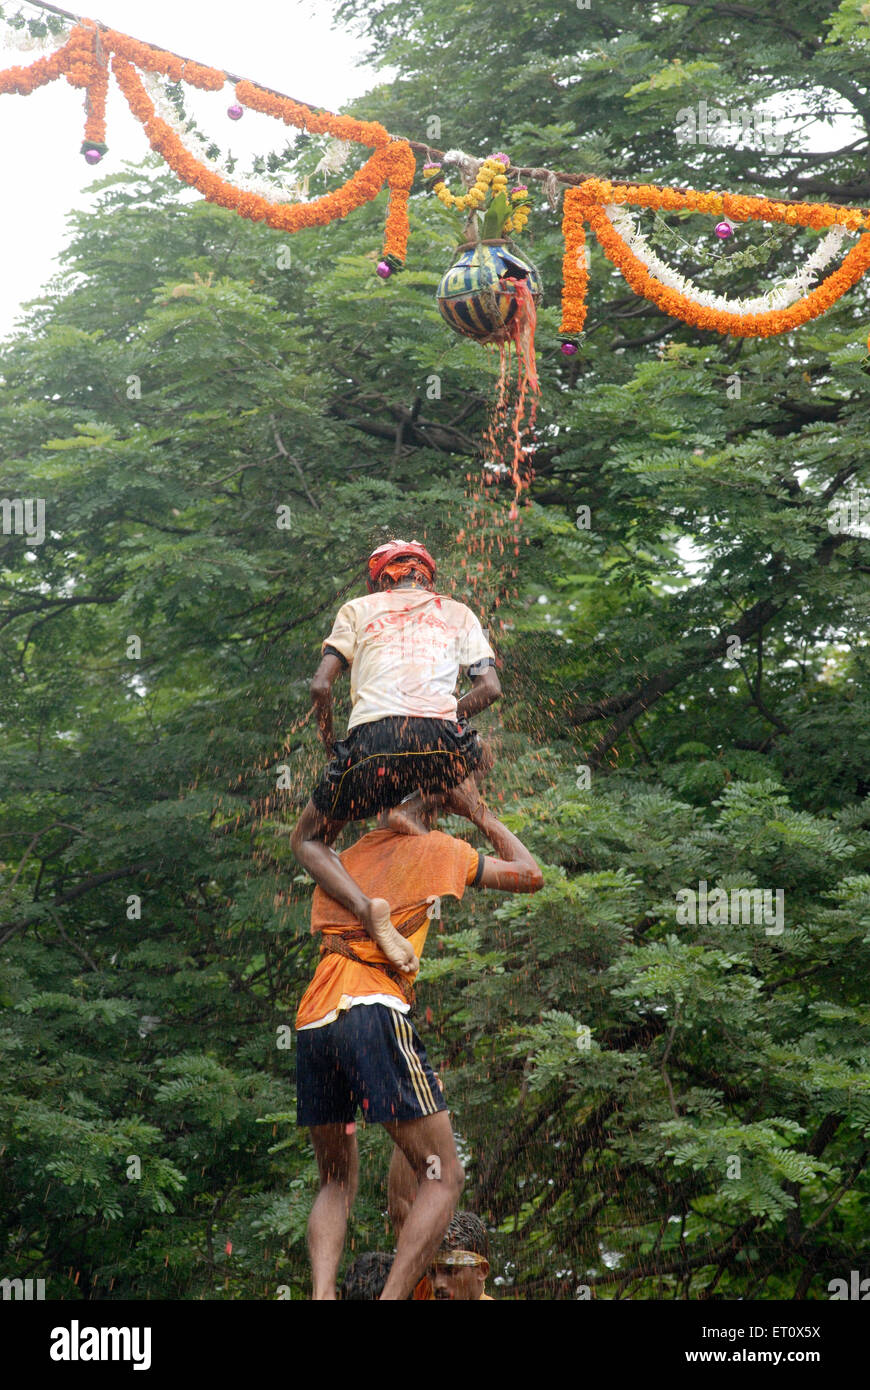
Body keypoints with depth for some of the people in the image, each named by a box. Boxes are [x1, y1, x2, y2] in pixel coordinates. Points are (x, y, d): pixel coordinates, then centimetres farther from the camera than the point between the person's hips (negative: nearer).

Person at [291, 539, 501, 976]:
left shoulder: (358, 609, 20)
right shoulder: (457, 613, 24)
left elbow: (321, 687, 8)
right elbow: (489, 687, 11)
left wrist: (331, 747, 22)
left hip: (372, 741, -2)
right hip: (439, 744, 2)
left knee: (308, 841, 18)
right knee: (474, 750, 41)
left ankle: (366, 908, -13)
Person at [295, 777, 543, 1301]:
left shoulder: (346, 860, 24)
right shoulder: (439, 850, 11)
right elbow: (531, 875, 22)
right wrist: (480, 813, 30)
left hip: (312, 1021, 6)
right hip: (373, 1016, -6)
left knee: (337, 1182, 19)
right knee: (443, 1178, 2)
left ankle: (322, 1294, -5)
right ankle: (391, 1301, -13)